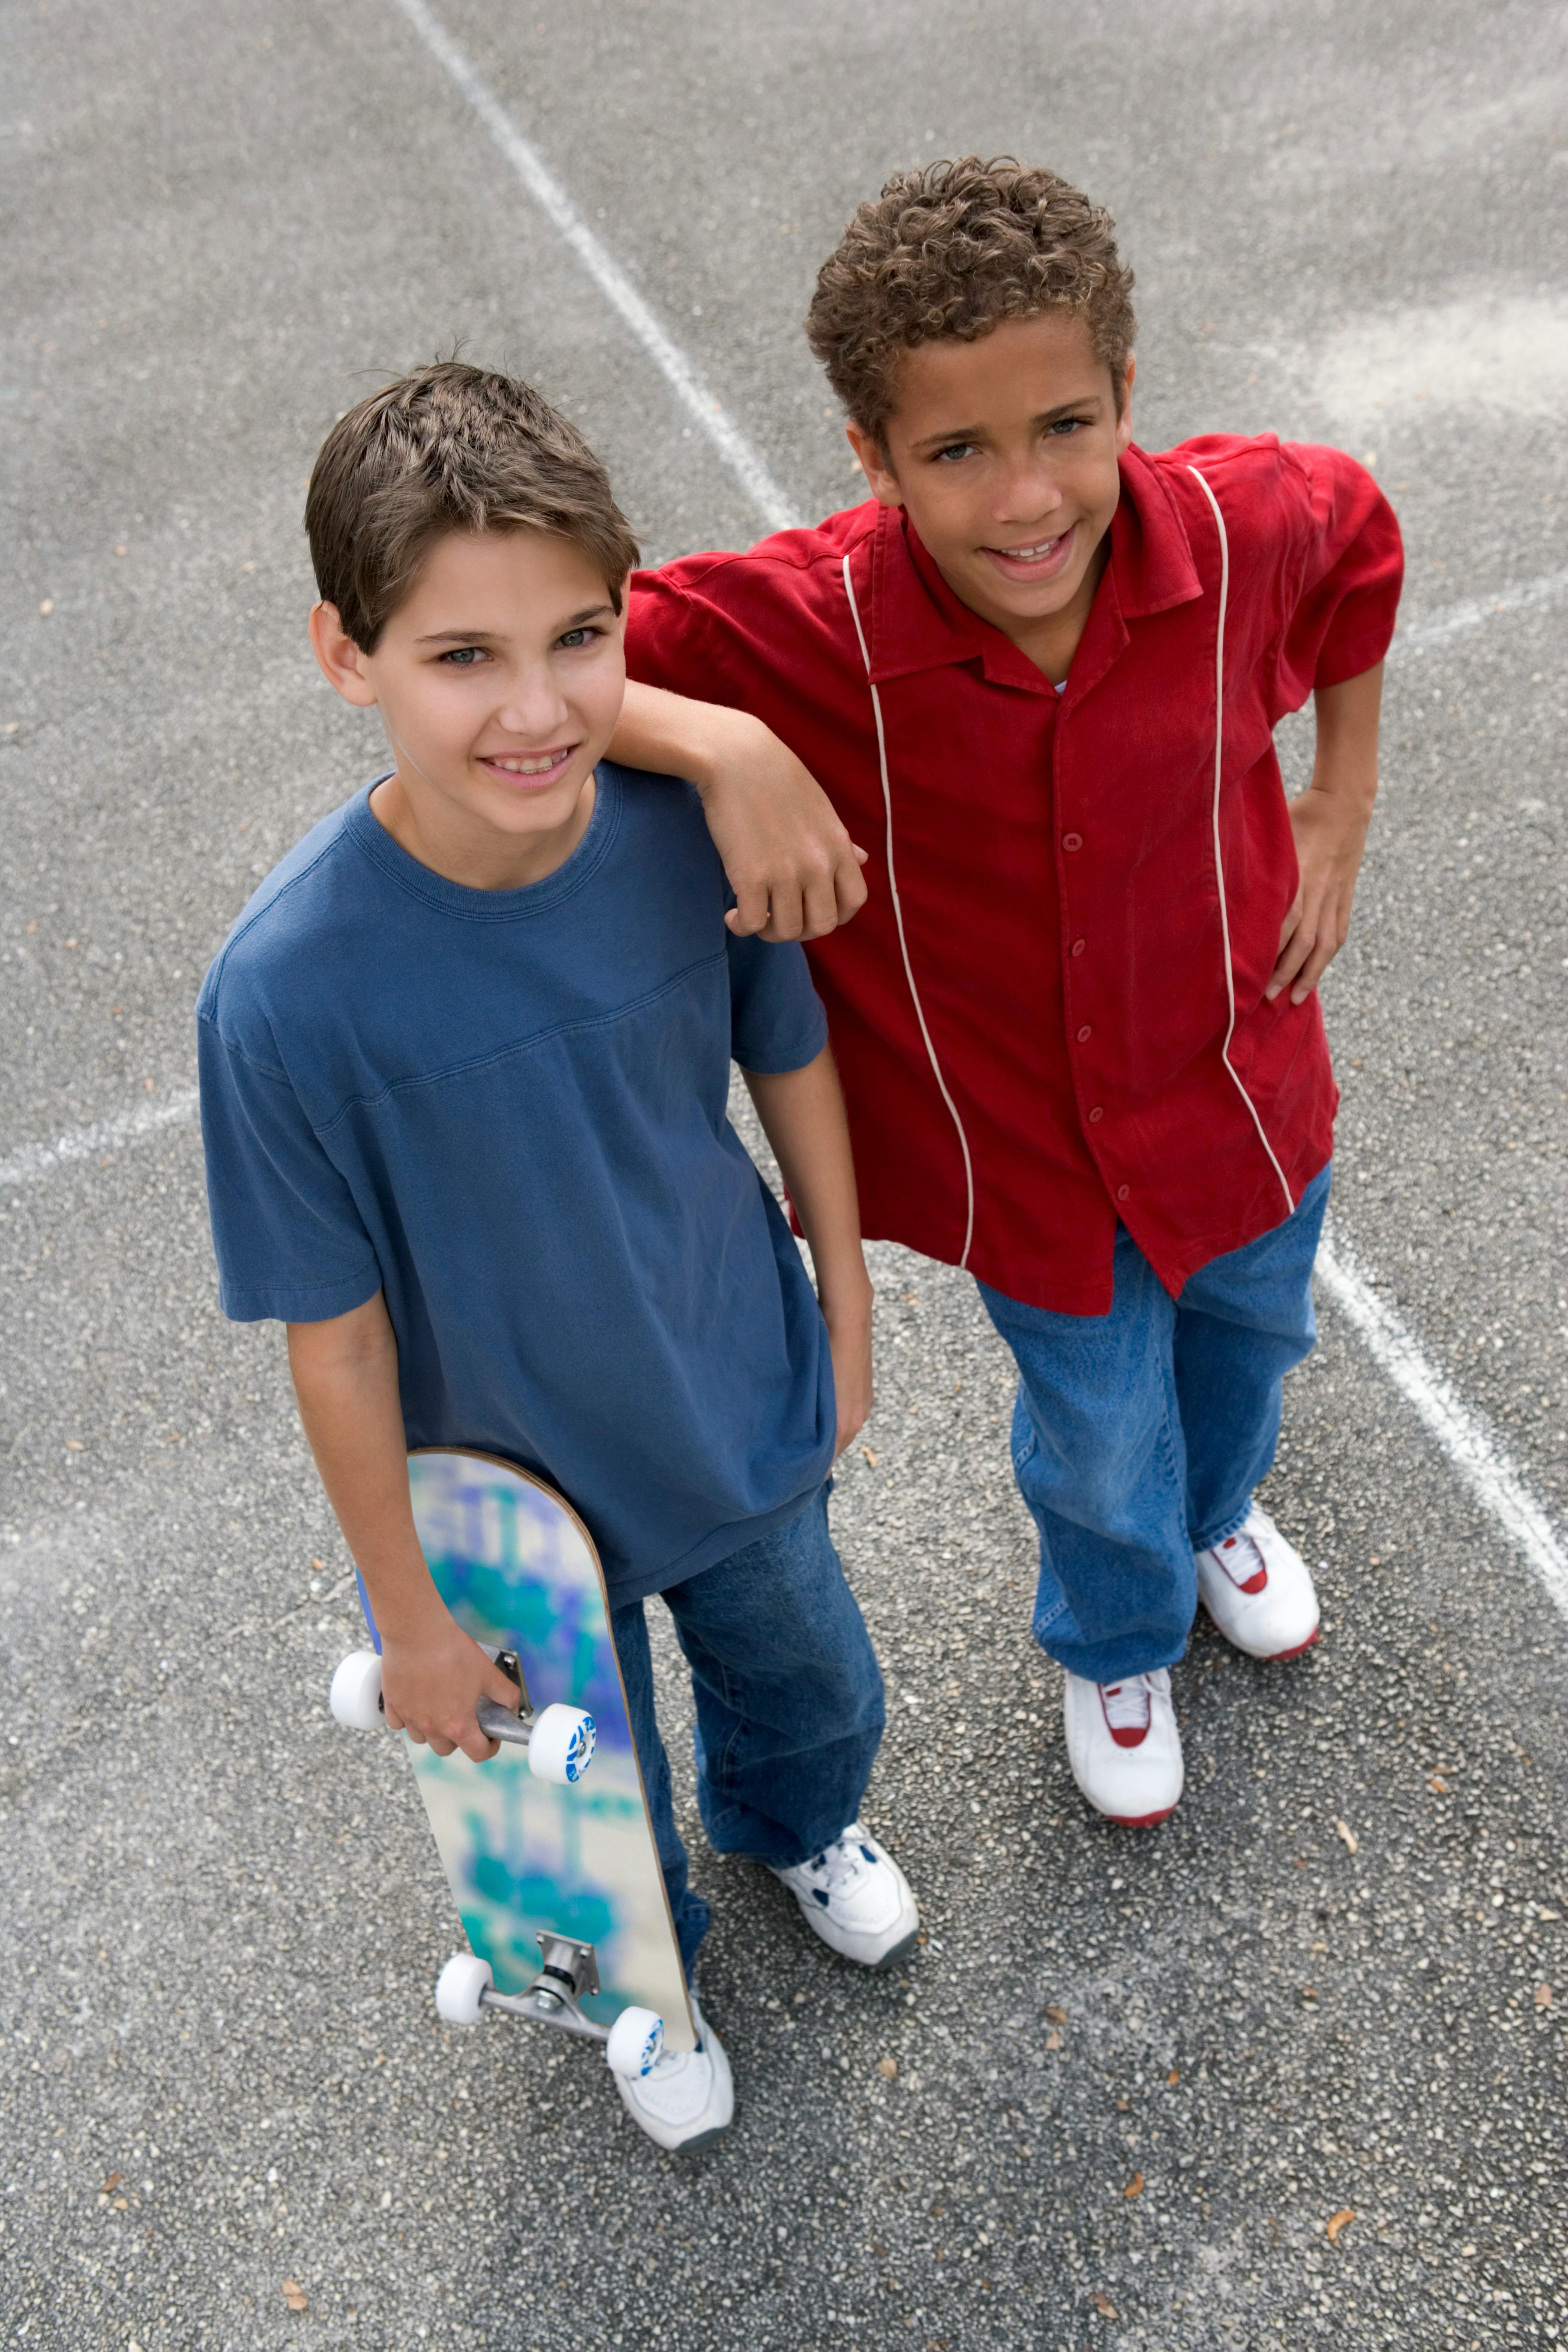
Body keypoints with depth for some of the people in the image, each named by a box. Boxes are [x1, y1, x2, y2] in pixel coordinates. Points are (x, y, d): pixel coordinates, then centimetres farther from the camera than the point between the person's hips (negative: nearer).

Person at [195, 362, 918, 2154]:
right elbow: (335, 1334, -22)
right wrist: (410, 1610, -10)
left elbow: (793, 1064, -6)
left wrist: (847, 1317, 6)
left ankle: (797, 1823, 69)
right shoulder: (288, 994, -34)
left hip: (743, 1409, 3)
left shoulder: (694, 826, -24)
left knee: (807, 1679, 32)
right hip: (509, 1485, -3)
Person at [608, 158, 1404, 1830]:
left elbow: (1359, 537, 0)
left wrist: (1340, 811, 0)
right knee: (1102, 1436, 22)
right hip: (1029, 1145, -3)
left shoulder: (1243, 527, -25)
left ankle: (1221, 1507, 72)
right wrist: (727, 752, -49)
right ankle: (1116, 1645, 60)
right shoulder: (806, 630, -32)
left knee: (1251, 1327, 33)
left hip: (1241, 1081, 3)